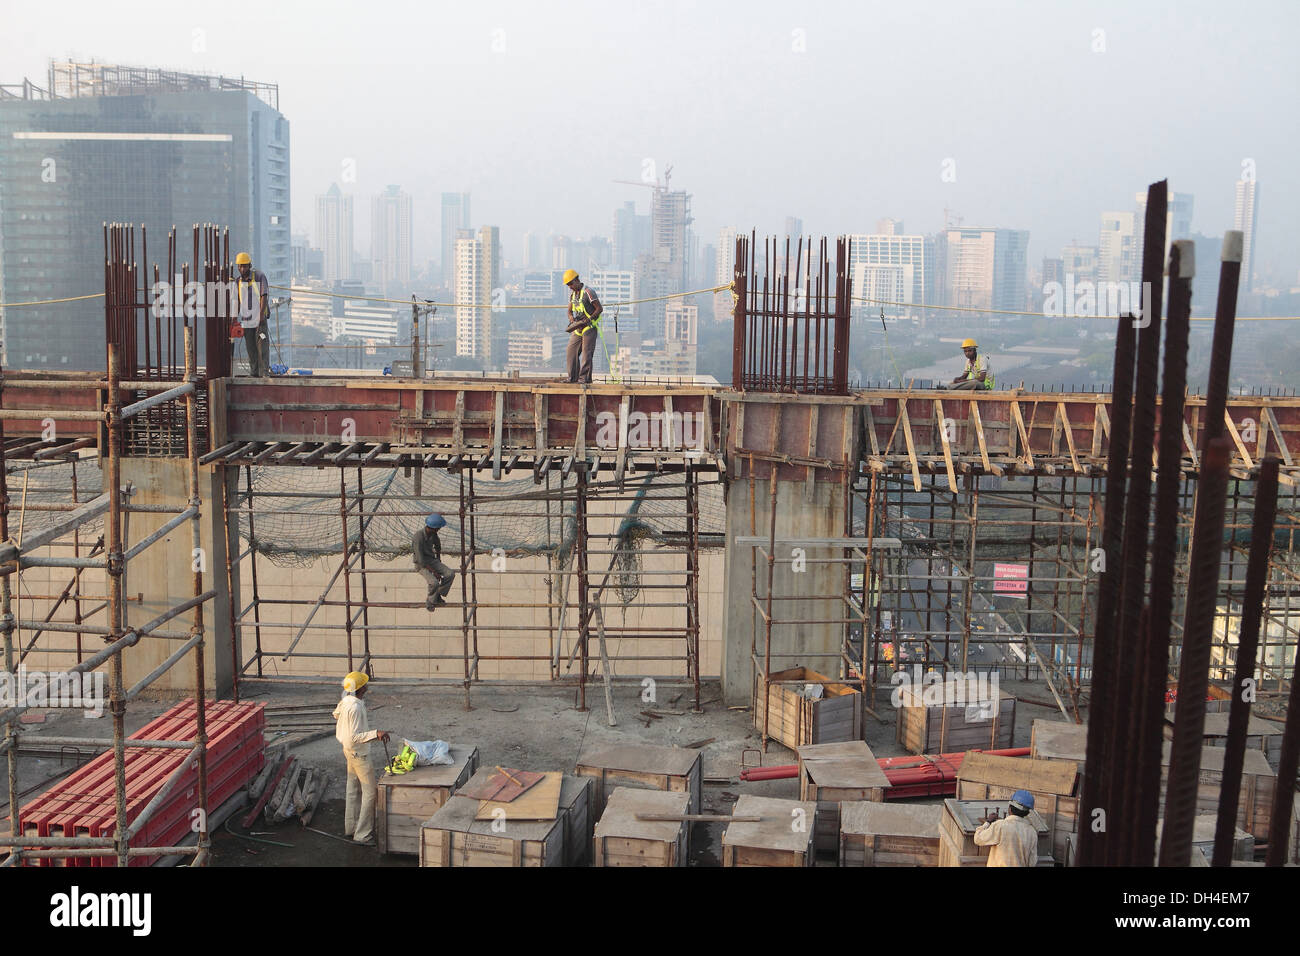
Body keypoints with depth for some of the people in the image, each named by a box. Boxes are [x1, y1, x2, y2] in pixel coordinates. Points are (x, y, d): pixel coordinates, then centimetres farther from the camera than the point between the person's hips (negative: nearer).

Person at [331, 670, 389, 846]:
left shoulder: (346, 700, 1)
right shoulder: (355, 707, -28)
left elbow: (336, 713, 24)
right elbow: (355, 737, -31)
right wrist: (376, 734, -36)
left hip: (350, 750, 10)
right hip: (359, 753, -10)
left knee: (353, 789, 20)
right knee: (369, 792, -6)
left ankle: (351, 827, 32)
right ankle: (363, 834, -4)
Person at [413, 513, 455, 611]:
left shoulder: (433, 533, -5)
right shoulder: (419, 537, -28)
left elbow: (437, 546, 18)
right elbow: (421, 560, -27)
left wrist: (439, 562, 16)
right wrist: (434, 572, -25)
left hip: (432, 560, 7)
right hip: (421, 564, -7)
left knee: (450, 574, -14)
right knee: (434, 582, -29)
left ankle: (438, 596, 2)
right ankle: (431, 602, -1)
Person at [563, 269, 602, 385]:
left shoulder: (588, 291, -11)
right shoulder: (572, 294, 13)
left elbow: (599, 309, -12)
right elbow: (570, 311, 20)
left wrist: (589, 319, -22)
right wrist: (571, 318, -2)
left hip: (590, 327, -8)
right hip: (578, 327, 8)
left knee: (586, 353, -9)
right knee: (571, 352, 3)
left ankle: (584, 378, -8)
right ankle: (573, 378, 8)